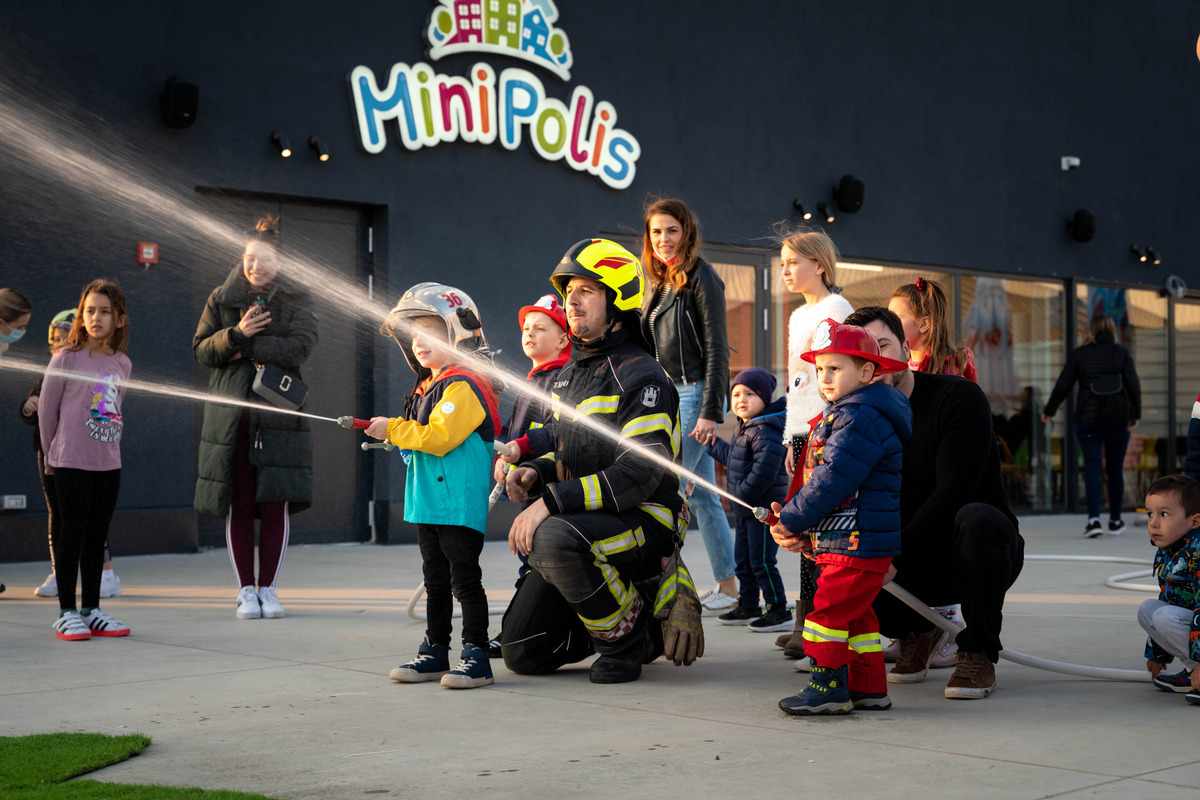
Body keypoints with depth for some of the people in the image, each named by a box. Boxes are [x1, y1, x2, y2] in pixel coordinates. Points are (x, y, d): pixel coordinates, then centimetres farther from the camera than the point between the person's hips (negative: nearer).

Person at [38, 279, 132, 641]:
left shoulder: (123, 364, 6)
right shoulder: (66, 359, -8)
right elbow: (46, 409, 0)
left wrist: (109, 447, 13)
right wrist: (51, 455, 5)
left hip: (109, 463, 5)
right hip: (71, 463, -5)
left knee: (97, 537, 11)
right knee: (71, 536, 0)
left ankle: (92, 611, 19)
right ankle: (67, 613, 8)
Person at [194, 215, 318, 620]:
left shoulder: (297, 300, 6)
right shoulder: (222, 299, 12)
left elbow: (301, 346, -10)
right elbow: (201, 349, 4)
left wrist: (247, 347, -12)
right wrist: (237, 334, -13)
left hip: (279, 411, -1)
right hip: (232, 415, 1)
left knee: (276, 503, -1)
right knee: (238, 505, -1)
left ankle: (268, 588, 9)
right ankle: (246, 590, 8)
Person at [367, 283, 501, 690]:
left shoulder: (464, 385, -13)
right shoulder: (426, 387, 18)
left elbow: (440, 436, -22)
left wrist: (392, 429, -13)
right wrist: (397, 436, 6)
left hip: (460, 504, -10)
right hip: (427, 503, 10)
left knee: (464, 578, -5)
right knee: (436, 580, 15)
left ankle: (476, 656, -1)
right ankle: (435, 650, 23)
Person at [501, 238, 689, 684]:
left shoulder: (640, 376, -13)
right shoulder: (571, 373, 15)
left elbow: (639, 474, -24)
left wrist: (551, 501, -29)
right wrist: (536, 474, 2)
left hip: (643, 524, -8)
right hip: (586, 525, 8)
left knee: (554, 538, -39)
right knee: (522, 653, 0)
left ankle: (627, 639, -14)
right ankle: (625, 619, 22)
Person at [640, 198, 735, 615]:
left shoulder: (701, 277, -8)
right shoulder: (659, 283, 16)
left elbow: (716, 349, -13)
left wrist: (711, 411, -18)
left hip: (695, 394, -8)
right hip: (668, 395, 8)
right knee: (701, 496, 9)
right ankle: (727, 586, 14)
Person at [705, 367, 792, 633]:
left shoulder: (765, 433, -20)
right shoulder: (744, 429, 12)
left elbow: (764, 472, -28)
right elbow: (732, 458, 29)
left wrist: (742, 494, -20)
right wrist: (712, 443, 32)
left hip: (764, 509, -10)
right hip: (746, 510, 10)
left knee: (762, 562, -6)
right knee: (742, 561, 17)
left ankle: (779, 611, 3)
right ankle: (748, 607, 29)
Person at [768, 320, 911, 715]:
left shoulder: (861, 419, -18)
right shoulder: (841, 416, 18)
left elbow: (833, 480, -23)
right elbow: (818, 474, 20)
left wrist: (792, 520, -14)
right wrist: (798, 524, 7)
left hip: (860, 540, -11)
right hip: (842, 537, 11)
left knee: (830, 607, -8)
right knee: (855, 613, 15)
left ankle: (828, 687, -1)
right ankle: (869, 688, 21)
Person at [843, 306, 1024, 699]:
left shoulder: (960, 397, -15)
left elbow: (952, 493, -25)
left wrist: (895, 552, -33)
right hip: (917, 566, 4)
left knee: (974, 518, -38)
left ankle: (979, 652, -17)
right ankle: (915, 633, 11)